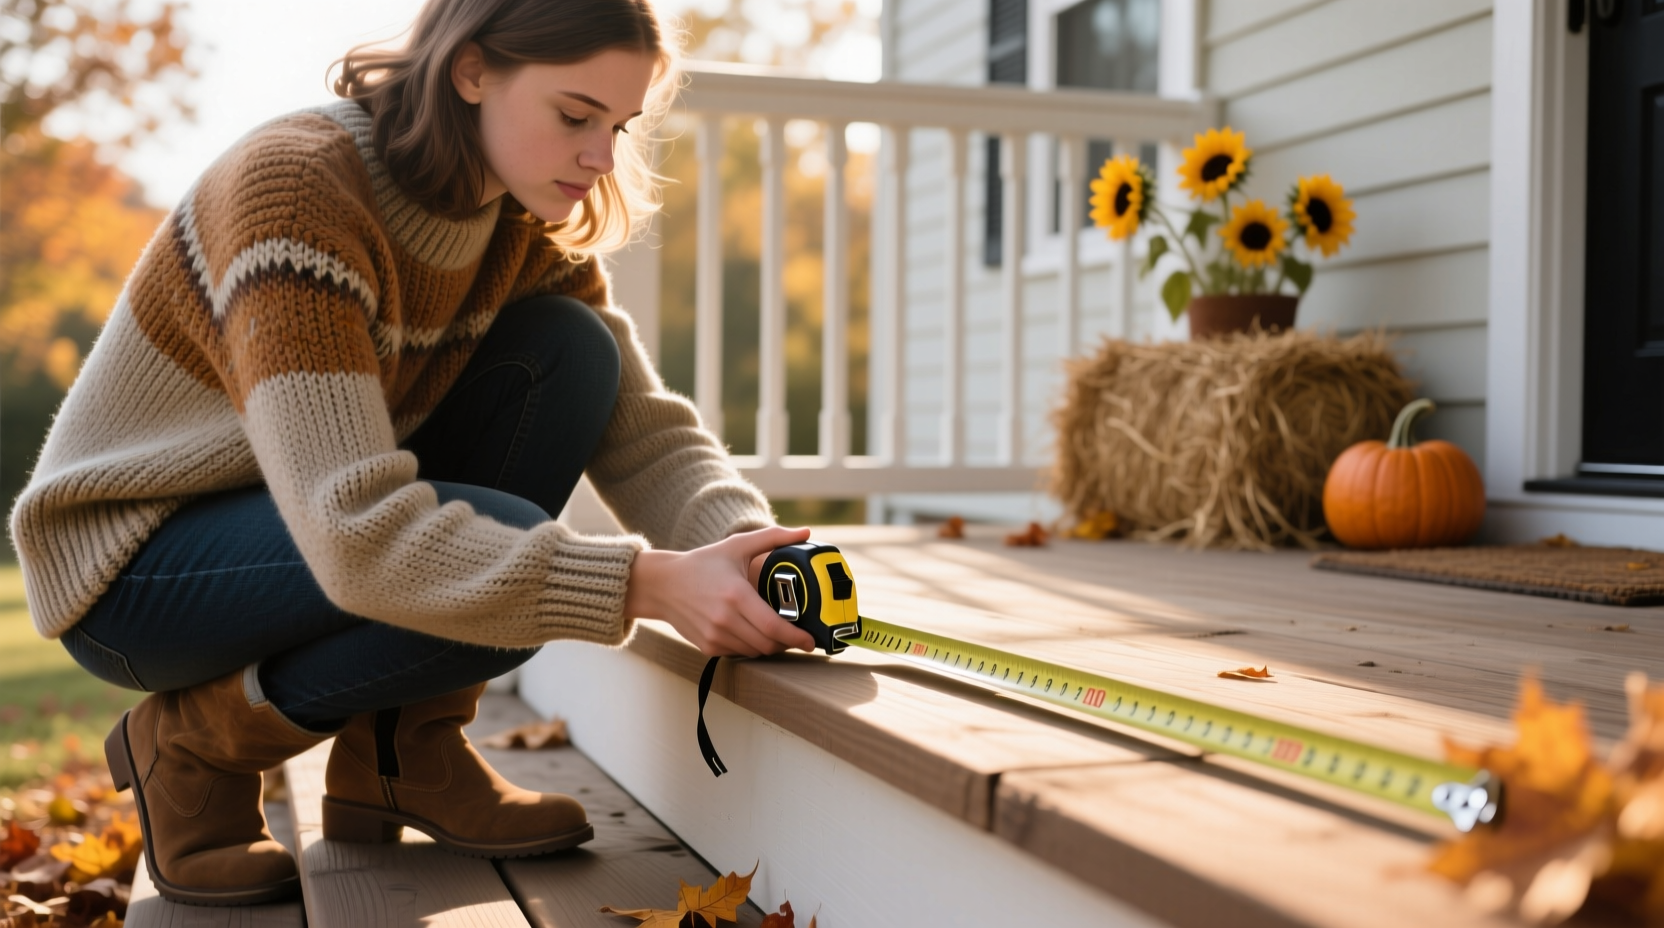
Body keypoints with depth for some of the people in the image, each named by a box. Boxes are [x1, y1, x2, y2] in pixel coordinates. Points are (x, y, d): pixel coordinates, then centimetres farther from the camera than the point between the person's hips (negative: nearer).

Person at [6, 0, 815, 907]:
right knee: (506, 546, -30)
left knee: (570, 351, -13)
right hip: (133, 560, -7)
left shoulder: (527, 229, -5)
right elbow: (358, 538, -38)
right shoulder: (297, 188, -30)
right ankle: (195, 743, -5)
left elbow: (643, 431, -7)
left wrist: (745, 552, -28)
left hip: (301, 519, 7)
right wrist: (644, 584, -42)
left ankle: (402, 753, -6)